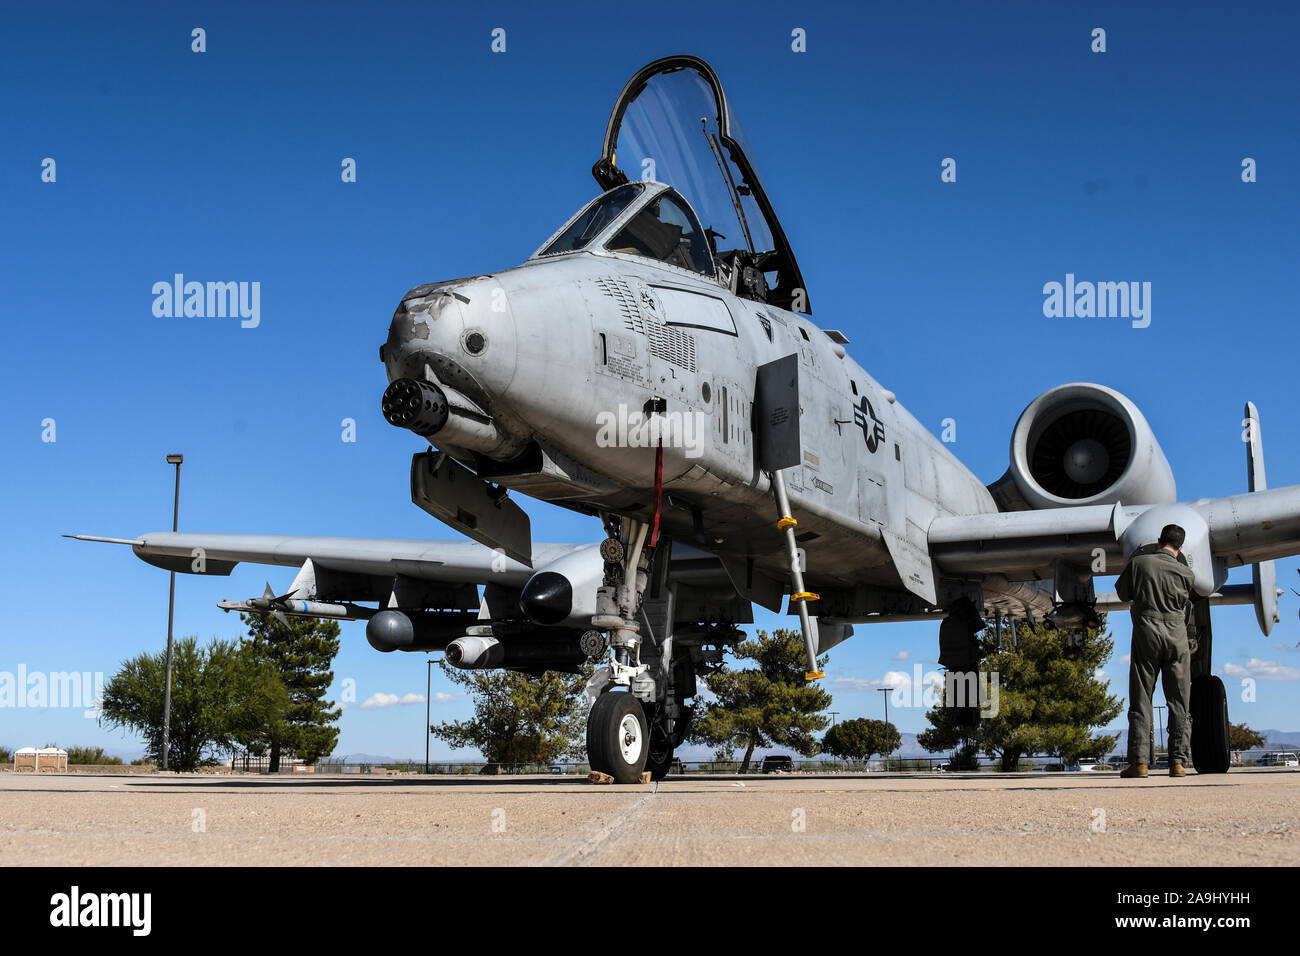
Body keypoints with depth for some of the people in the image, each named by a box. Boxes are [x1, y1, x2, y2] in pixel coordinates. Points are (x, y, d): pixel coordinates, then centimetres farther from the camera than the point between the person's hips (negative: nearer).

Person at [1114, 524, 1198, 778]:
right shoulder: (1184, 572, 1)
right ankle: (1178, 761, 2)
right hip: (1176, 634, 1)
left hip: (1146, 631, -1)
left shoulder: (1138, 562, 0)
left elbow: (1123, 592, 12)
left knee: (1141, 699, 2)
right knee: (1179, 702, 6)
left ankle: (1138, 761, -4)